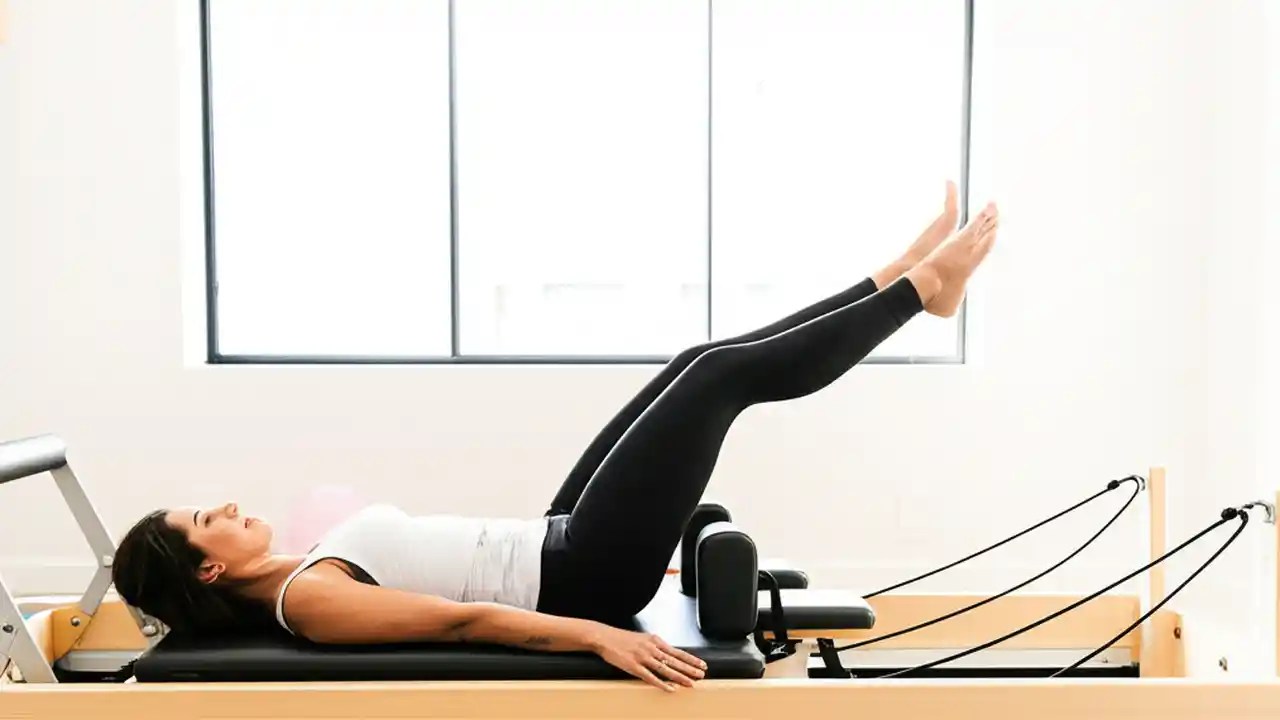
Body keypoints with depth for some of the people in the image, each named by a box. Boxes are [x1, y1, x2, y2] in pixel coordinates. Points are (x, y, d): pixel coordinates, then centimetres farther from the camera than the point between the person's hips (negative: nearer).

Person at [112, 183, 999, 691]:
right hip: (578, 575, -9)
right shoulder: (306, 603, -14)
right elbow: (460, 620, -25)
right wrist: (598, 634, -33)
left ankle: (903, 276, 12)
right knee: (725, 374, -10)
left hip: (556, 546, 9)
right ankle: (923, 286, 4)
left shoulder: (306, 571, 15)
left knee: (703, 364, 3)